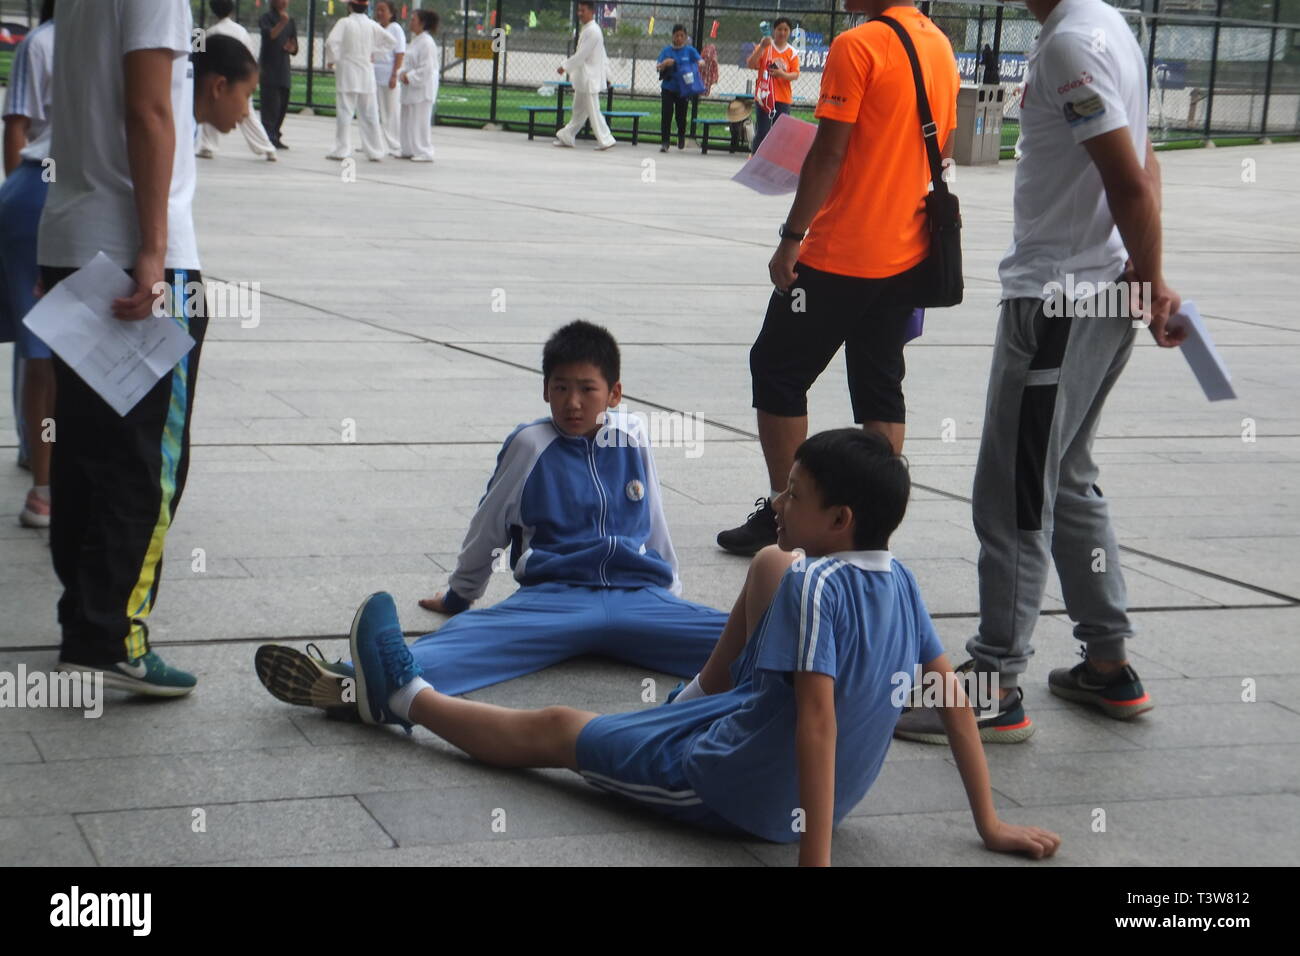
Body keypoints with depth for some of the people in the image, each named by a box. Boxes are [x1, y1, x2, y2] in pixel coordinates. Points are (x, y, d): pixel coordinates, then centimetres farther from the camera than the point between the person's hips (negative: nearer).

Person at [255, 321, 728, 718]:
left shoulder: (633, 438, 13)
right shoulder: (531, 444, 6)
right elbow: (488, 527, 16)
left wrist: (671, 594, 32)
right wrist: (458, 595, 25)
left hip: (638, 597, 5)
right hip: (555, 596, -5)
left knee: (737, 638, -25)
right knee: (471, 638, -36)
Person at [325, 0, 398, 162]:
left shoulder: (344, 23, -8)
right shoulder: (372, 25, 3)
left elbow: (331, 42, -19)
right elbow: (391, 41, 6)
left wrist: (333, 58, -3)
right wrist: (373, 52, 10)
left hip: (347, 72, -4)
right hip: (367, 74, 4)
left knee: (344, 112, -1)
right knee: (369, 114, 9)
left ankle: (342, 150, -4)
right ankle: (375, 151, 12)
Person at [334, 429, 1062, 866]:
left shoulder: (814, 586, -28)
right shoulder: (902, 581, -6)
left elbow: (818, 723, -34)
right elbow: (955, 698, -3)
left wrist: (815, 862, -37)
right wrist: (991, 824, 2)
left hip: (735, 789, -7)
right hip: (829, 794, 8)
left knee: (553, 730, 13)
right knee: (771, 566, 18)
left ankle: (408, 697, 35)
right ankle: (710, 691, 41)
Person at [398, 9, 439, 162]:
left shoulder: (427, 42, -16)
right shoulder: (415, 40, 14)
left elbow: (427, 68, -20)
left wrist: (410, 77, -15)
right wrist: (404, 74, 2)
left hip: (422, 87, -10)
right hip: (411, 86, 10)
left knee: (420, 119, -7)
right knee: (408, 119, 13)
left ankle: (424, 152, -2)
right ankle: (409, 150, 22)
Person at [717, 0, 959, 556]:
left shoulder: (857, 46, -14)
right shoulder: (940, 46, 9)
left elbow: (829, 153, -16)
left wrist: (792, 237, -11)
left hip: (841, 254, -7)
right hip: (907, 252, 7)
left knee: (777, 369, 6)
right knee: (880, 385, 12)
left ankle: (781, 519, 7)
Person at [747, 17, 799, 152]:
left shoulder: (792, 52, 6)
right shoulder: (764, 47, 4)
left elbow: (795, 74, -1)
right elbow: (750, 65, -7)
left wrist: (782, 74, -22)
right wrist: (762, 47, -18)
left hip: (783, 98, 1)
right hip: (763, 96, -1)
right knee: (761, 132, -4)